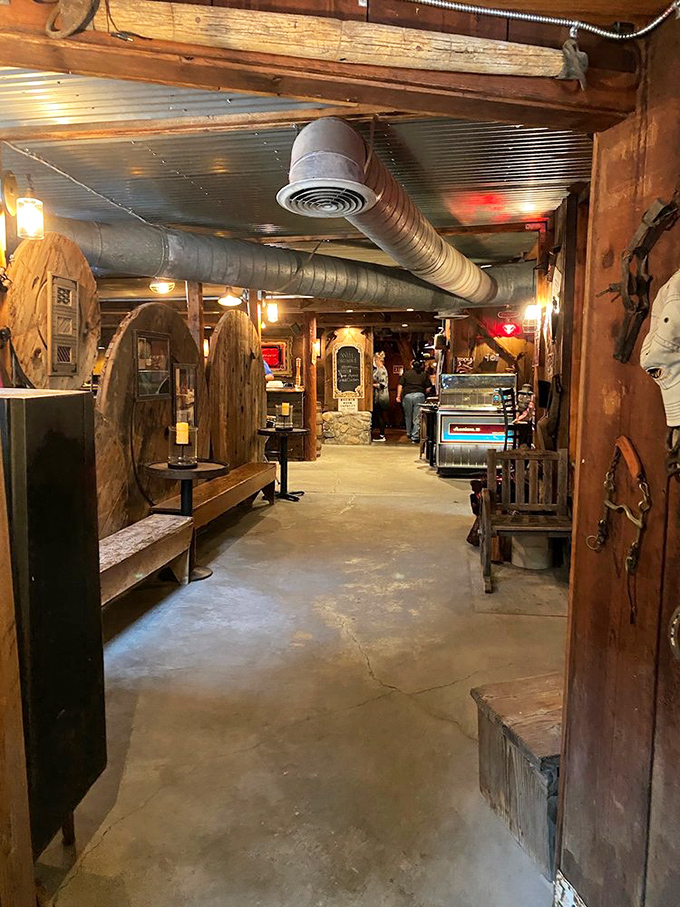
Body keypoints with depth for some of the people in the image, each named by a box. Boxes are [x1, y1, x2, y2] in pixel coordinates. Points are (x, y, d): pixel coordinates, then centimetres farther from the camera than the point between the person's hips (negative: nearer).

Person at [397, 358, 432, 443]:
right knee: (417, 417, 0)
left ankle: (409, 433, 31)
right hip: (419, 395, -1)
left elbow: (400, 385, 3)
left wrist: (398, 396, 5)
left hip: (407, 395, 1)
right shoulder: (424, 375, 10)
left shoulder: (406, 373, 10)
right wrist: (425, 394, 20)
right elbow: (428, 388, 4)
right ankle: (415, 437, -2)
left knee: (408, 416, 18)